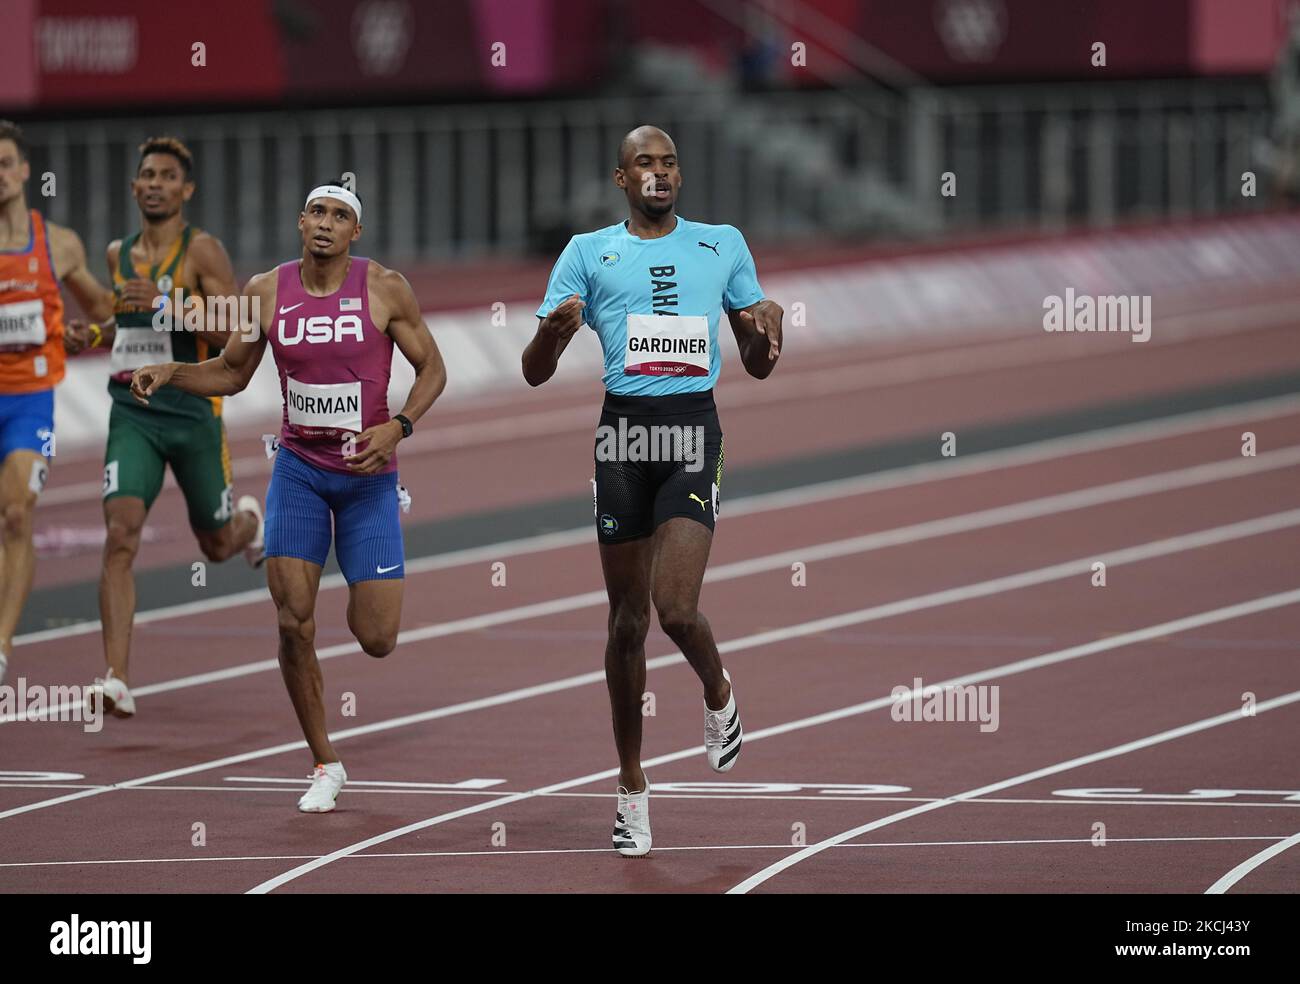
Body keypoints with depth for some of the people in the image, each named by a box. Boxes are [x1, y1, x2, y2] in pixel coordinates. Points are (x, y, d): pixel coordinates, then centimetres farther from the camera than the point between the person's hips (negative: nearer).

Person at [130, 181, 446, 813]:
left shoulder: (384, 289, -9)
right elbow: (231, 374, 11)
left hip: (367, 474, -2)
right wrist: (168, 373, -7)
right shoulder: (267, 292, -2)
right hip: (298, 469, 2)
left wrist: (397, 427, -17)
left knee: (376, 640, -6)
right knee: (293, 621, -10)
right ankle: (324, 764, 6)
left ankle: (367, 601, 35)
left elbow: (431, 368, 0)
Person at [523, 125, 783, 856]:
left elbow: (760, 366, 17)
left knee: (677, 608, -17)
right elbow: (535, 372, 6)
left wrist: (769, 326, -6)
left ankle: (719, 692, 18)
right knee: (628, 620, 5)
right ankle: (633, 788, 16)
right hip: (623, 429, 1)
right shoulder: (589, 253, 9)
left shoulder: (723, 245, 12)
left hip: (694, 432, -1)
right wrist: (556, 327, -16)